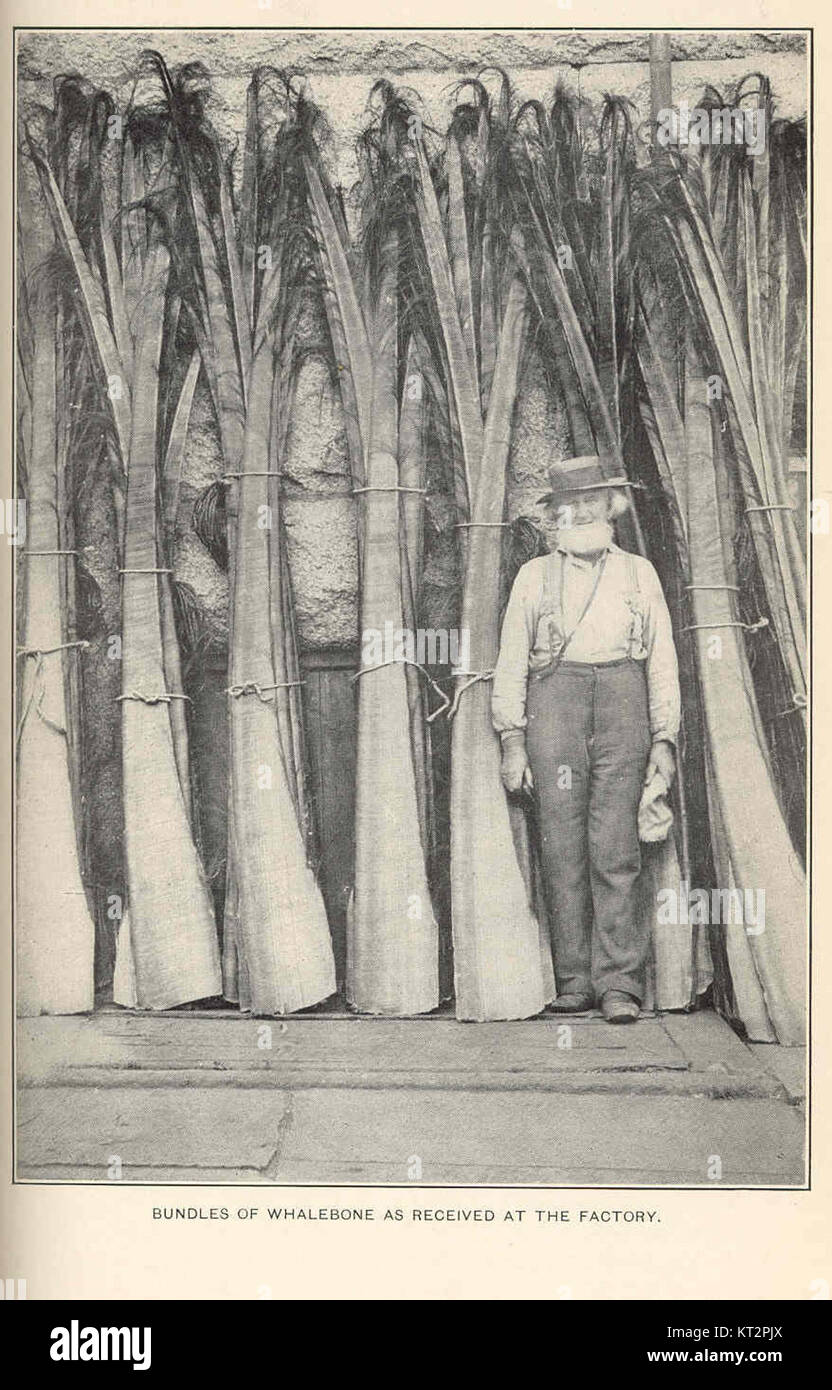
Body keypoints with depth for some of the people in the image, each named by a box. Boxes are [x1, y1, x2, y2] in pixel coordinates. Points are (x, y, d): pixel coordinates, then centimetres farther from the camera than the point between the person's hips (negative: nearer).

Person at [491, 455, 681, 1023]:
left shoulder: (639, 572, 19)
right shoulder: (535, 575, 17)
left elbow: (662, 659, 15)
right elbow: (511, 661, 12)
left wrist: (664, 738, 6)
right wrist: (513, 740, 3)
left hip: (621, 700, 0)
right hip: (554, 699, 0)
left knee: (615, 848, -8)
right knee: (562, 847, -5)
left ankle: (619, 984, -6)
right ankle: (575, 981, 1)